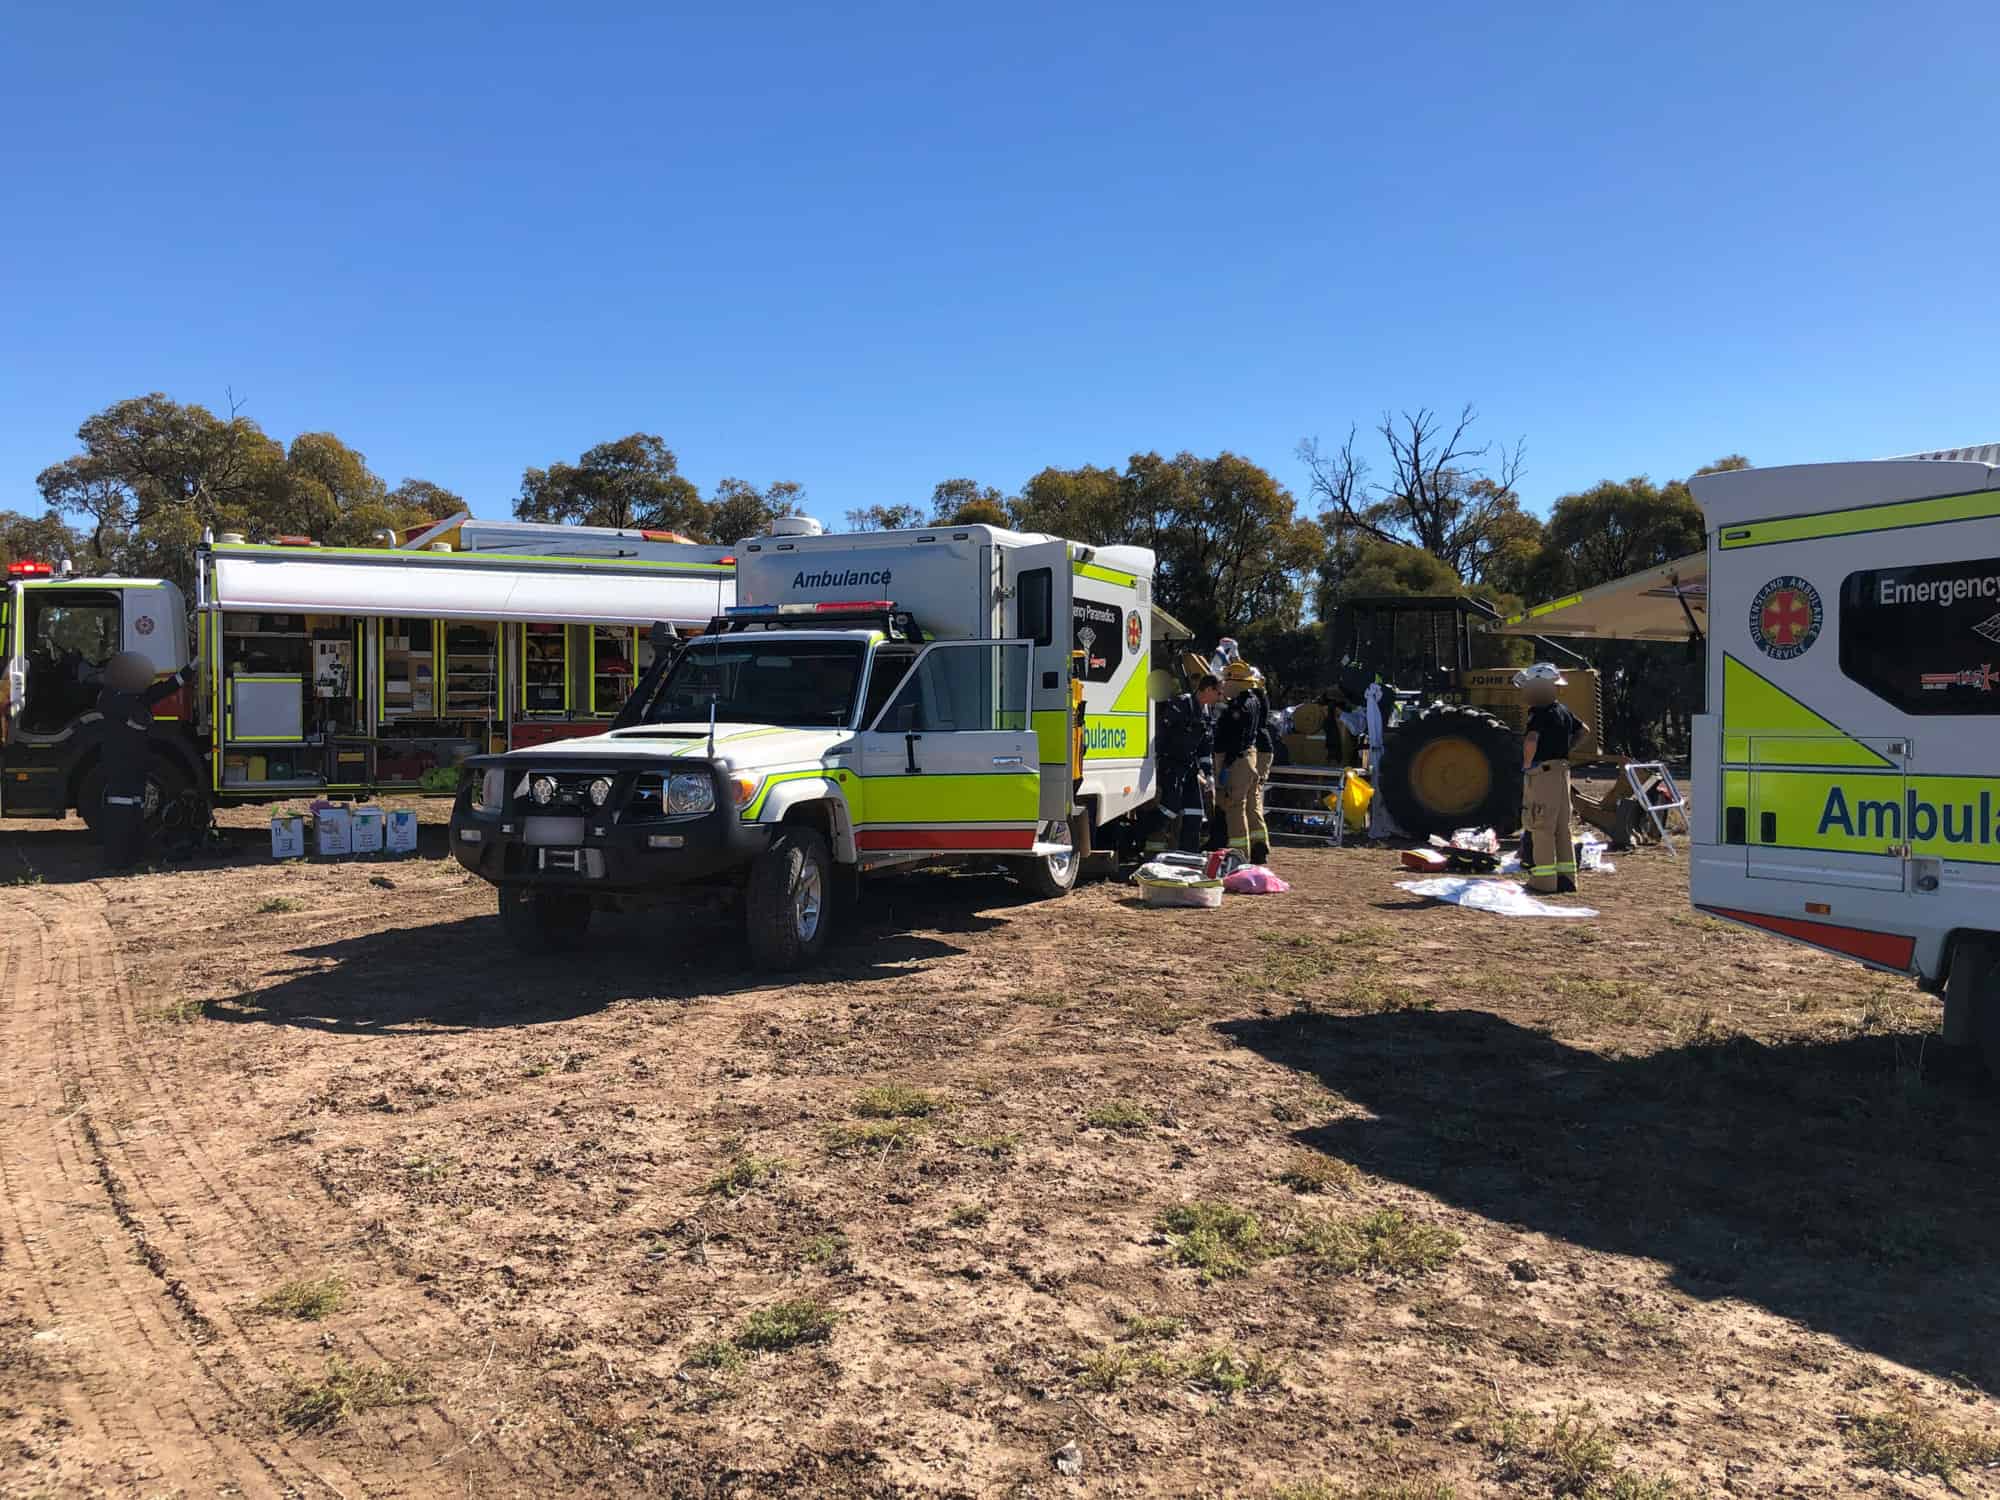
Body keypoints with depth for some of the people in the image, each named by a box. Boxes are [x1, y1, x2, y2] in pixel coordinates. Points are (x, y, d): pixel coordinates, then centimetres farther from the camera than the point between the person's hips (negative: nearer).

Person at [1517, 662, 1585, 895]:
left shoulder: (1539, 713, -17)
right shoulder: (1563, 710, 11)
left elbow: (1530, 740, -33)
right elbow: (1581, 731, 27)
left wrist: (1527, 763, -17)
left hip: (1542, 772, -9)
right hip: (1562, 769, 9)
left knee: (1541, 826, -3)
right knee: (1562, 826, 13)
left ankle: (1545, 879, -2)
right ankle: (1566, 876, 19)